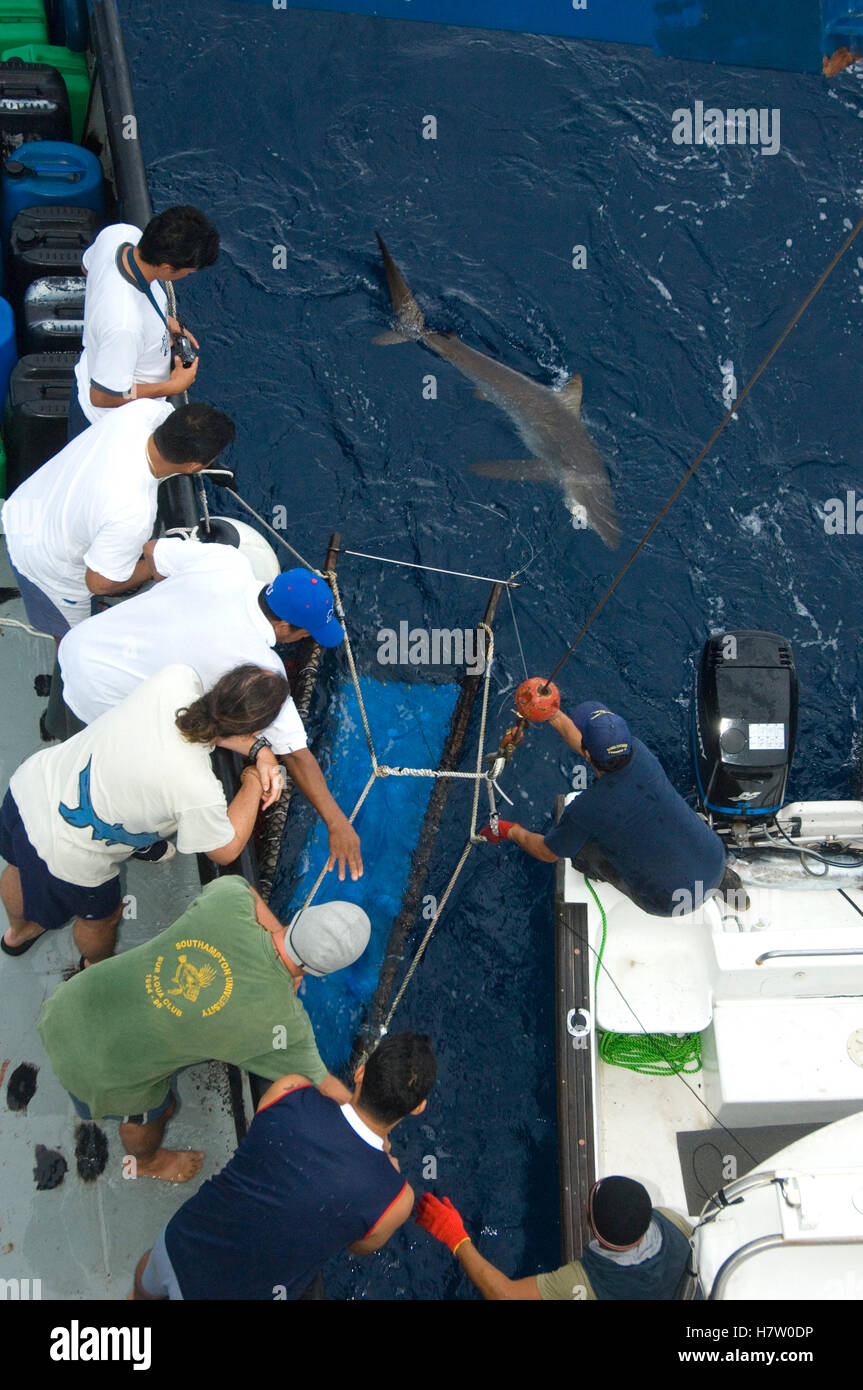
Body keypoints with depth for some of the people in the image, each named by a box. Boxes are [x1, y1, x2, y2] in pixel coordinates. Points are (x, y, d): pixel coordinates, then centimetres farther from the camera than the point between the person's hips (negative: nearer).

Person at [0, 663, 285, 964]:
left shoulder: (176, 679, -23)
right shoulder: (198, 792, -36)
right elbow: (225, 851, -15)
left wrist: (260, 751, -11)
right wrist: (253, 782, -7)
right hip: (65, 859, -6)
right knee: (100, 917, 30)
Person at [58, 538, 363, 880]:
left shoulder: (225, 561, -13)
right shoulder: (259, 668, -26)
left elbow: (149, 551, 3)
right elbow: (293, 750, -22)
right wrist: (336, 822, -16)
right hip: (100, 695, -6)